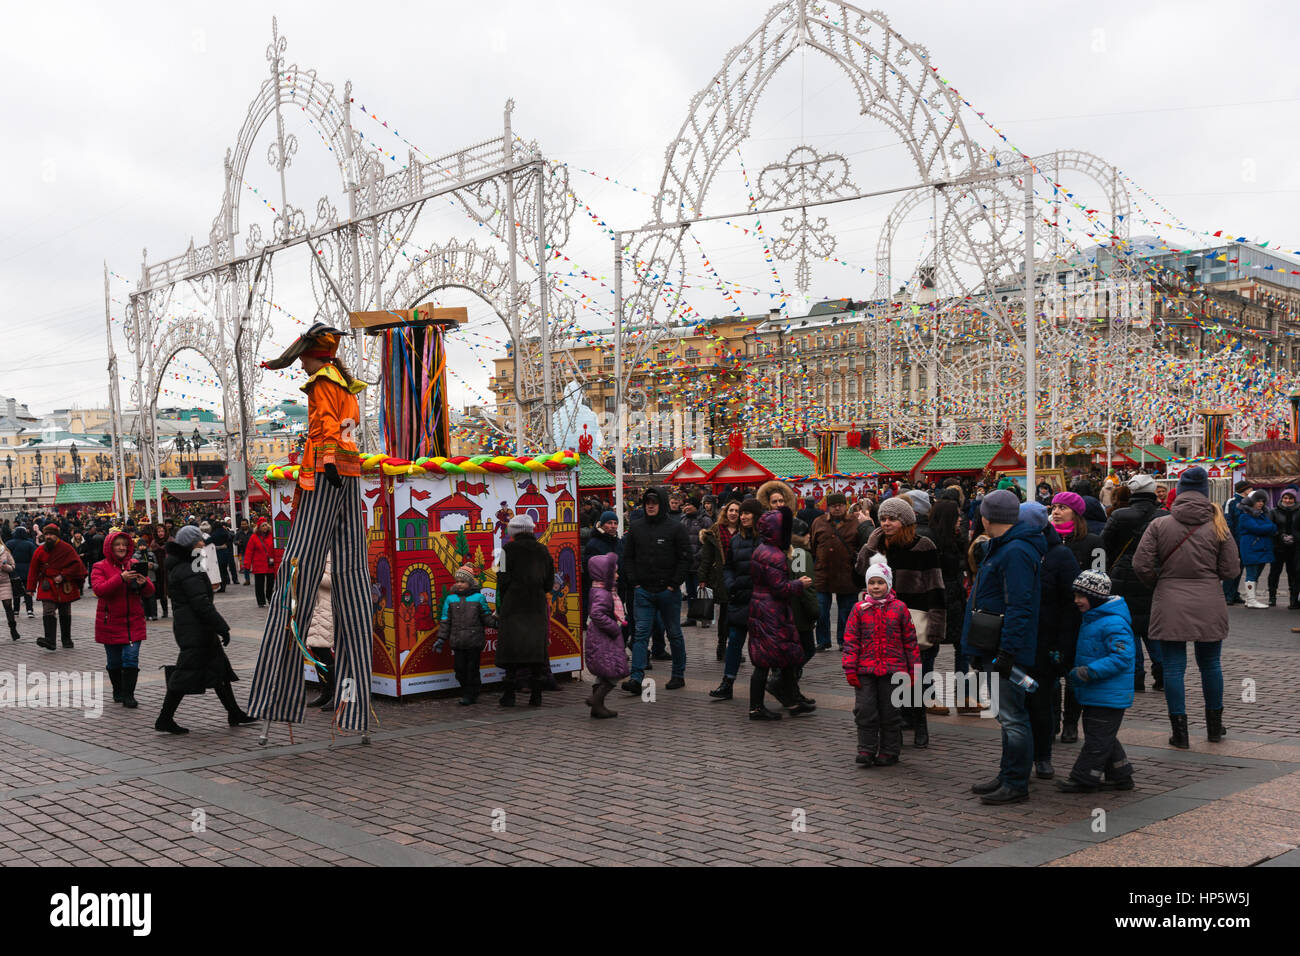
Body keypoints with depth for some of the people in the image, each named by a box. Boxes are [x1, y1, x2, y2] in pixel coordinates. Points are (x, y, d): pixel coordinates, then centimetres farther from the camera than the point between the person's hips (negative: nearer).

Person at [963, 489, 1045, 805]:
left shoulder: (1016, 552, -18)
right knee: (1008, 716, 17)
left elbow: (1019, 607, -23)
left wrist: (1007, 652, -24)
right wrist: (981, 651, 24)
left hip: (1007, 649, -11)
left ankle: (1016, 785, 2)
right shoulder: (1002, 548, 16)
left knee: (1012, 717, -4)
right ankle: (1008, 776, 26)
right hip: (995, 649, 11)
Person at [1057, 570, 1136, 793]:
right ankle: (1120, 776, 28)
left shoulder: (1113, 624, -20)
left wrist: (1087, 672, -28)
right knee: (1105, 738, 18)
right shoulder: (1091, 620, 13)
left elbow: (1121, 658, -26)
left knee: (1097, 738, -1)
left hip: (1108, 697, -10)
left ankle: (1084, 778, 6)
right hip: (1094, 694, 10)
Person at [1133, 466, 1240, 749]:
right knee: (1210, 664, 16)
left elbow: (1142, 565, -7)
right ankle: (1215, 727, 29)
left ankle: (1180, 733, 6)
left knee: (1174, 667, 4)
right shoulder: (1218, 526, -2)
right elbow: (1231, 570, -1)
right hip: (1209, 607, 2)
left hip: (1170, 606, -1)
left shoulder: (1159, 525, -5)